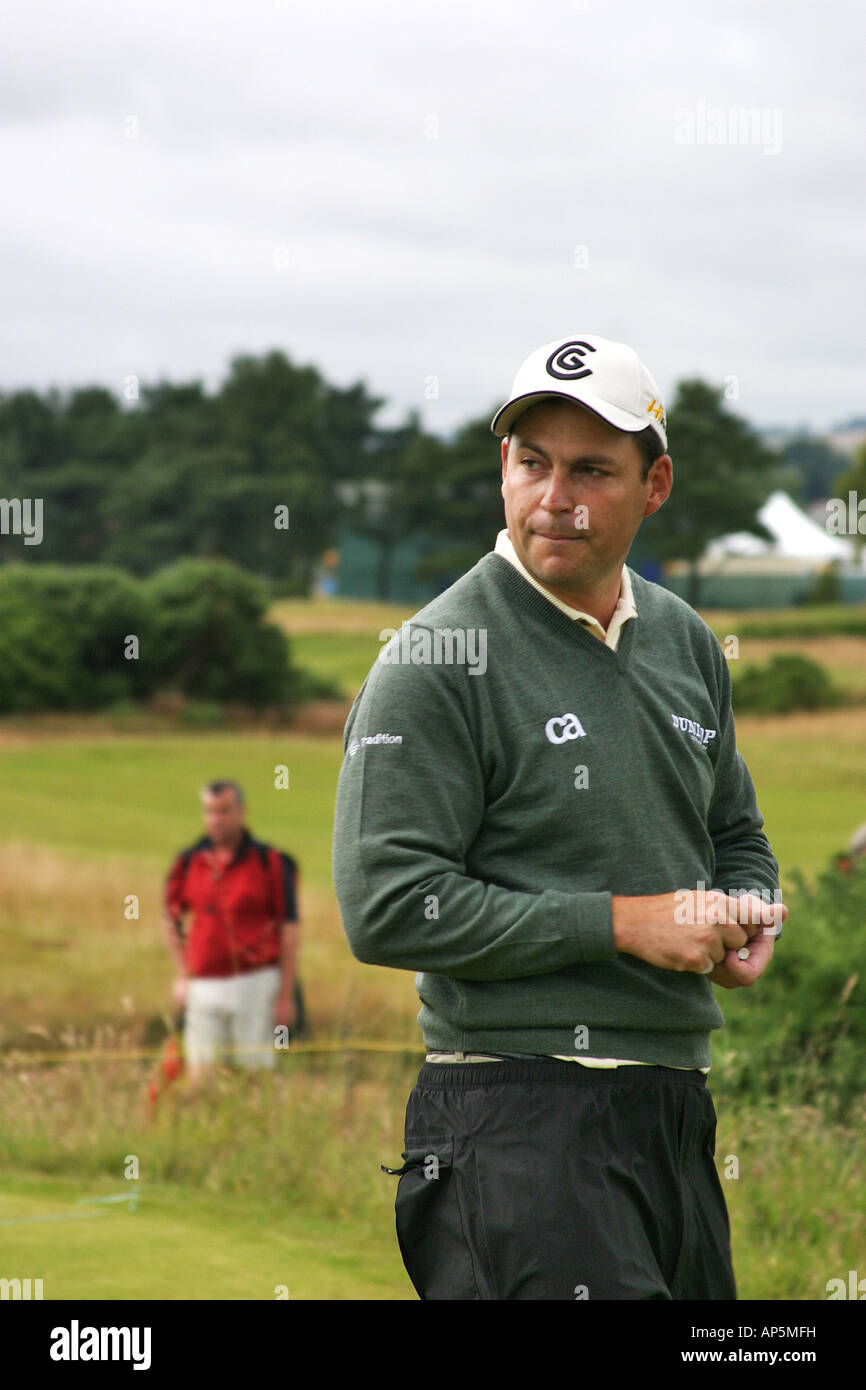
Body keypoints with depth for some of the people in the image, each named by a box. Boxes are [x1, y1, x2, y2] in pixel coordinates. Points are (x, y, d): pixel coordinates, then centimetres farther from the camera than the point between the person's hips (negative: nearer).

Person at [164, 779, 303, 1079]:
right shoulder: (188, 863, 7)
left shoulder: (271, 863, -2)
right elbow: (172, 922, 20)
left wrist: (286, 995, -6)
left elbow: (289, 931, -2)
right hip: (203, 986, 3)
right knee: (201, 1078, 1)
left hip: (255, 984, -3)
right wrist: (182, 977, 11)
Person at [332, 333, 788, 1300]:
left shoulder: (686, 642, 15)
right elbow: (386, 908, -15)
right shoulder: (437, 660, -8)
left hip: (676, 1110, 8)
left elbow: (738, 836, 28)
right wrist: (621, 923, -14)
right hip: (522, 1121, -7)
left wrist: (746, 925, 4)